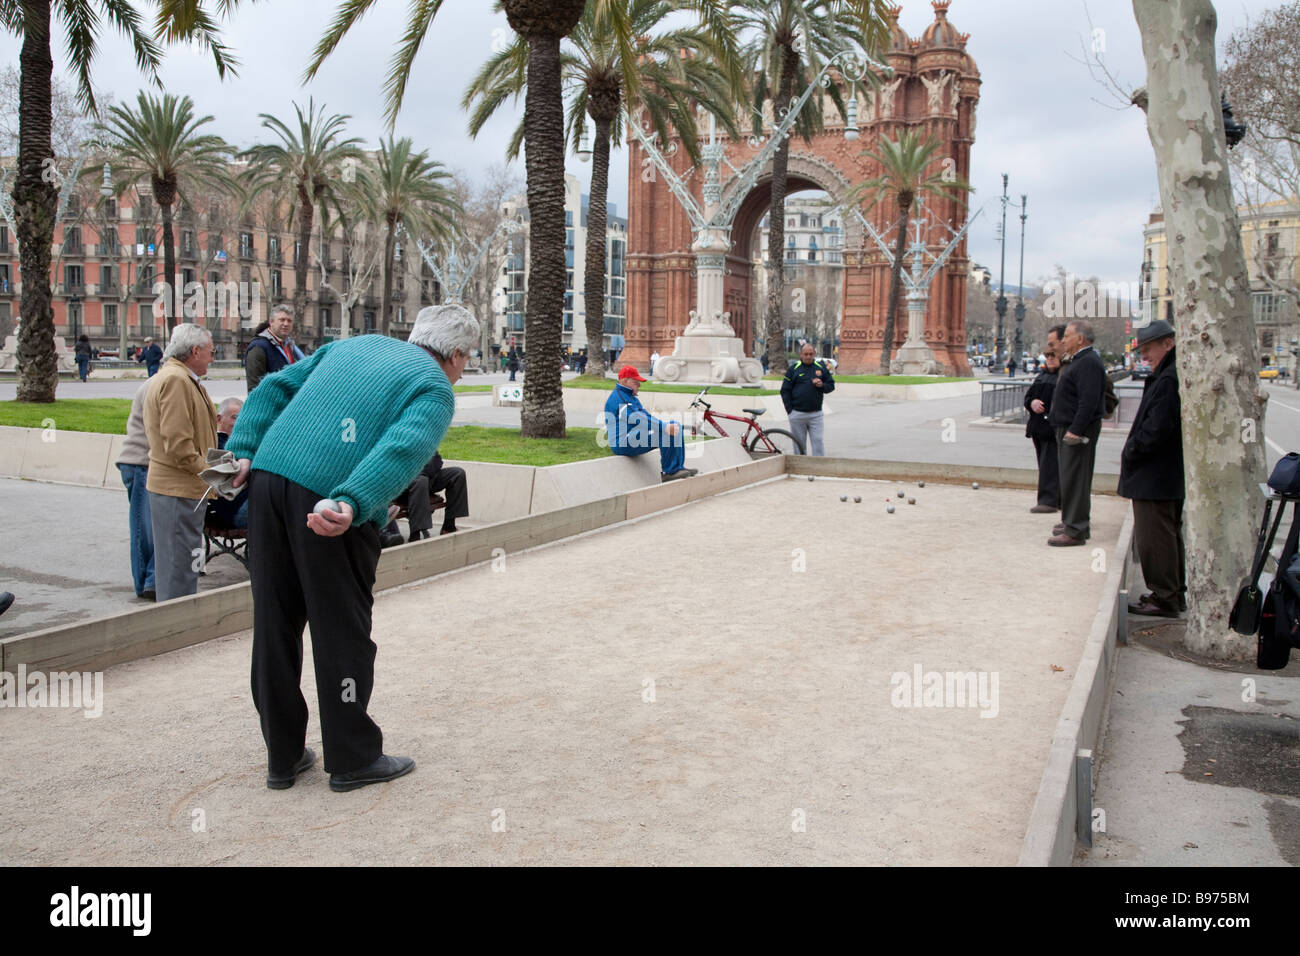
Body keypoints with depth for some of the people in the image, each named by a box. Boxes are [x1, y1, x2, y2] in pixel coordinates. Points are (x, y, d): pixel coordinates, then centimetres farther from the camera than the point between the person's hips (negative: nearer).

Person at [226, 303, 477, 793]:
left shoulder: (355, 345, 25)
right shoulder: (435, 389, 4)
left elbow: (273, 388, 19)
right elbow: (403, 449, -16)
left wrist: (244, 450, 11)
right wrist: (352, 504, -29)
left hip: (267, 478, 7)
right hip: (327, 501, -6)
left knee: (274, 622, 13)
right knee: (342, 630, 6)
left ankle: (283, 757, 27)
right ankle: (353, 759, 20)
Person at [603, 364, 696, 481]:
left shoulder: (631, 397, 22)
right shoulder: (619, 398, -14)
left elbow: (646, 416, 23)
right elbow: (638, 419, -26)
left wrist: (666, 426, 8)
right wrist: (665, 427, -30)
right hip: (623, 445, -11)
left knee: (676, 427, 5)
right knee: (667, 432, -25)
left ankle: (678, 467, 0)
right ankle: (668, 471, -18)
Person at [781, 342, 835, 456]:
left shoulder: (821, 368, 8)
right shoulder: (793, 368, 3)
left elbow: (831, 385, 14)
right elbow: (785, 390, 4)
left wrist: (822, 385, -9)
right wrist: (790, 410, -3)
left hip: (816, 414, 0)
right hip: (797, 414, 0)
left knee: (818, 442, -5)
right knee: (799, 444, 6)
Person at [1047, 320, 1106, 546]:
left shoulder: (1089, 363, -16)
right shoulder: (1078, 361, 17)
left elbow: (1089, 402, -24)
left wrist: (1075, 431, -26)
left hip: (1078, 432, -11)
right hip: (1069, 429, 11)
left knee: (1074, 479, -9)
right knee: (1070, 478, 16)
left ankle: (1075, 531, -6)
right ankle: (1072, 522, 24)